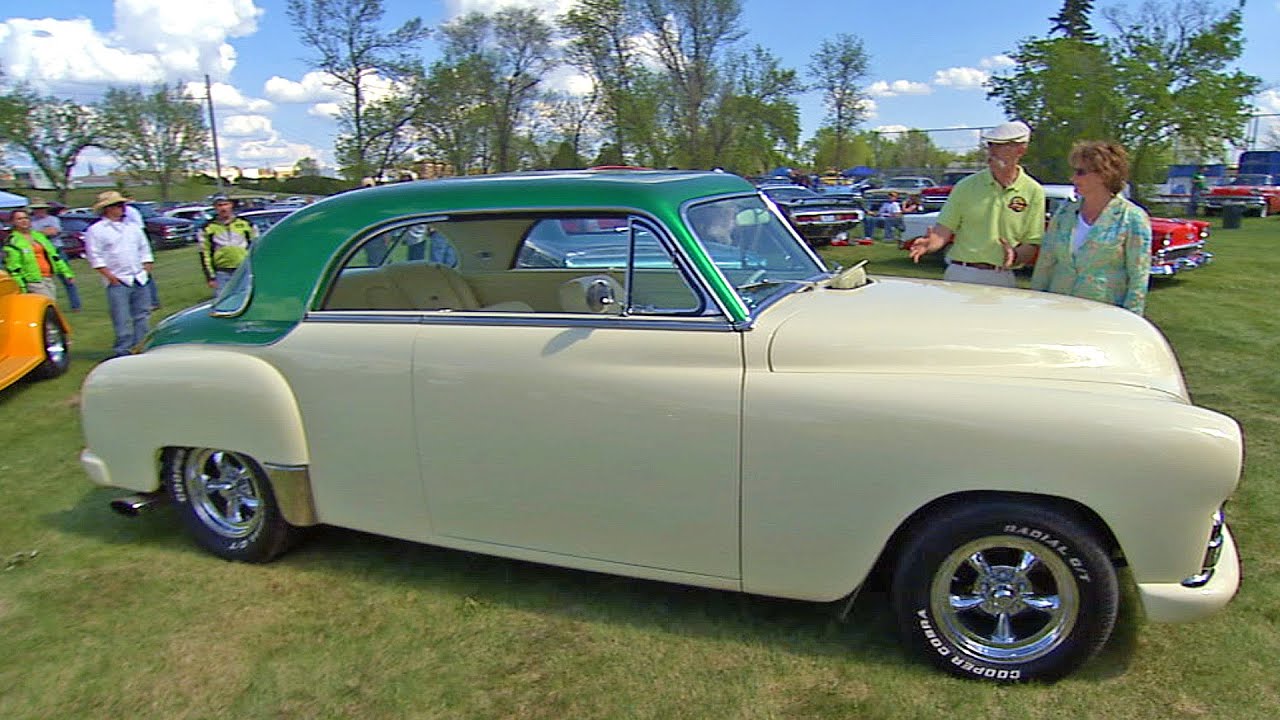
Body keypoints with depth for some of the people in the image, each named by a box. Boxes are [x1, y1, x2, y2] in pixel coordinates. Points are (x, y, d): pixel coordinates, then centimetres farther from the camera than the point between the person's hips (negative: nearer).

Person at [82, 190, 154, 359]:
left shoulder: (133, 227, 16)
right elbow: (94, 256, -6)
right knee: (122, 320, -7)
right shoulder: (96, 230, -2)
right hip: (118, 282, -5)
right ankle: (122, 350, -1)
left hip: (140, 280, 5)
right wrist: (110, 276, -12)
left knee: (142, 316, 8)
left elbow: (144, 249, 20)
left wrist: (146, 269, 9)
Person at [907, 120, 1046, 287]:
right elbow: (945, 229, 1)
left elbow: (1034, 246, 3)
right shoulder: (966, 186, 5)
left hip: (1001, 280, 0)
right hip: (959, 276, 0)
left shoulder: (1034, 192, 4)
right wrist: (930, 243, -20)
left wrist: (1015, 256, -17)